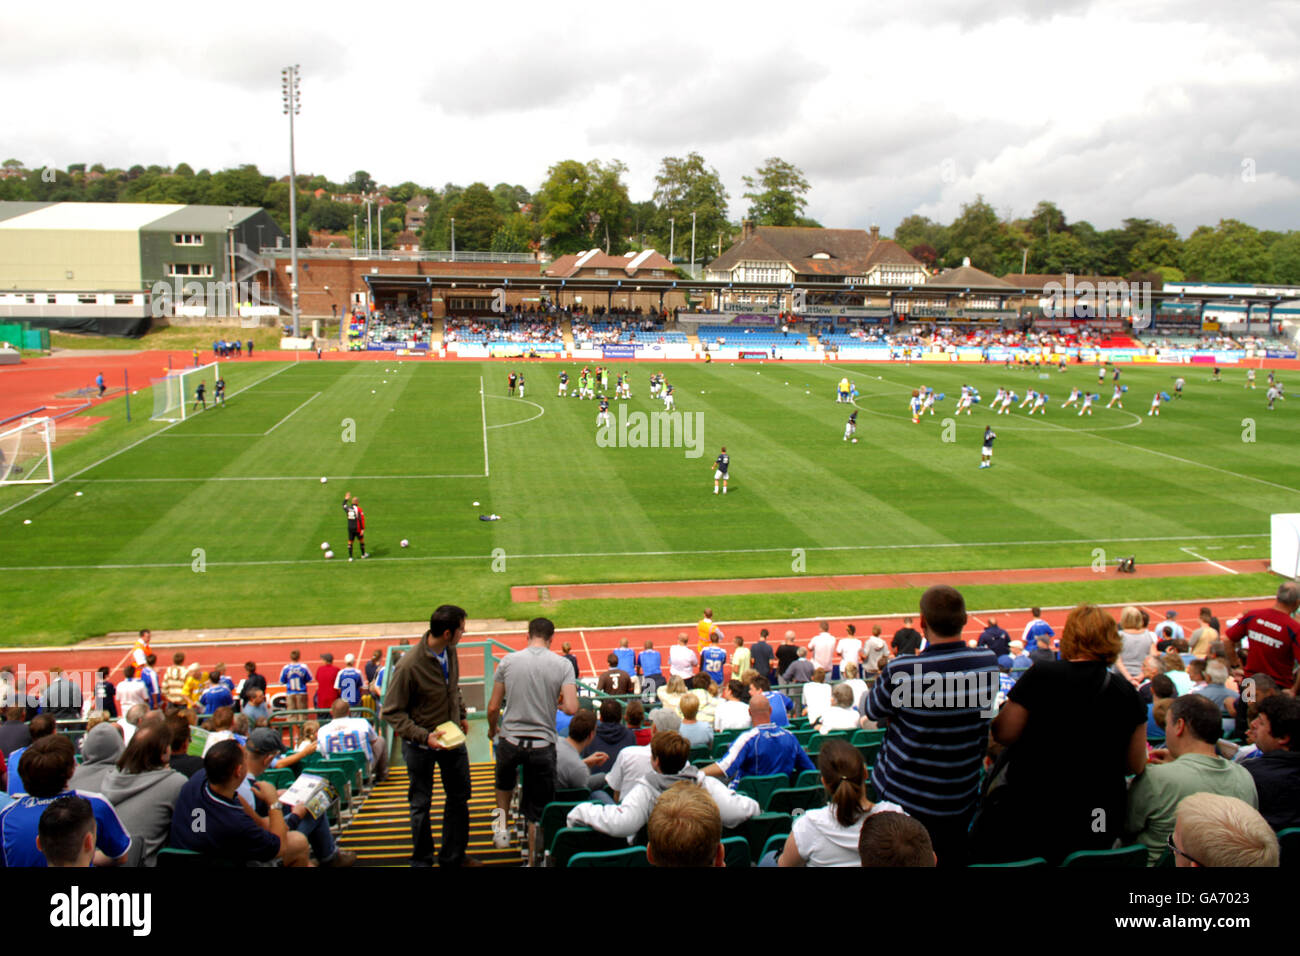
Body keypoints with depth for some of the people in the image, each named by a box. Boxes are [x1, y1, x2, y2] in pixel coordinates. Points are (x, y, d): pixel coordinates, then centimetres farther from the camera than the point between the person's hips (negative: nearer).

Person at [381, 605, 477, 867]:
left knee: (459, 798, 17)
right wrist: (423, 736, -28)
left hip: (452, 737, 6)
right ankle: (422, 860, 32)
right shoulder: (408, 666, -27)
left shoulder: (450, 652, -6)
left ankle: (453, 856, 35)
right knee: (420, 805, 12)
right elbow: (392, 712, -20)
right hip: (420, 746, -6)